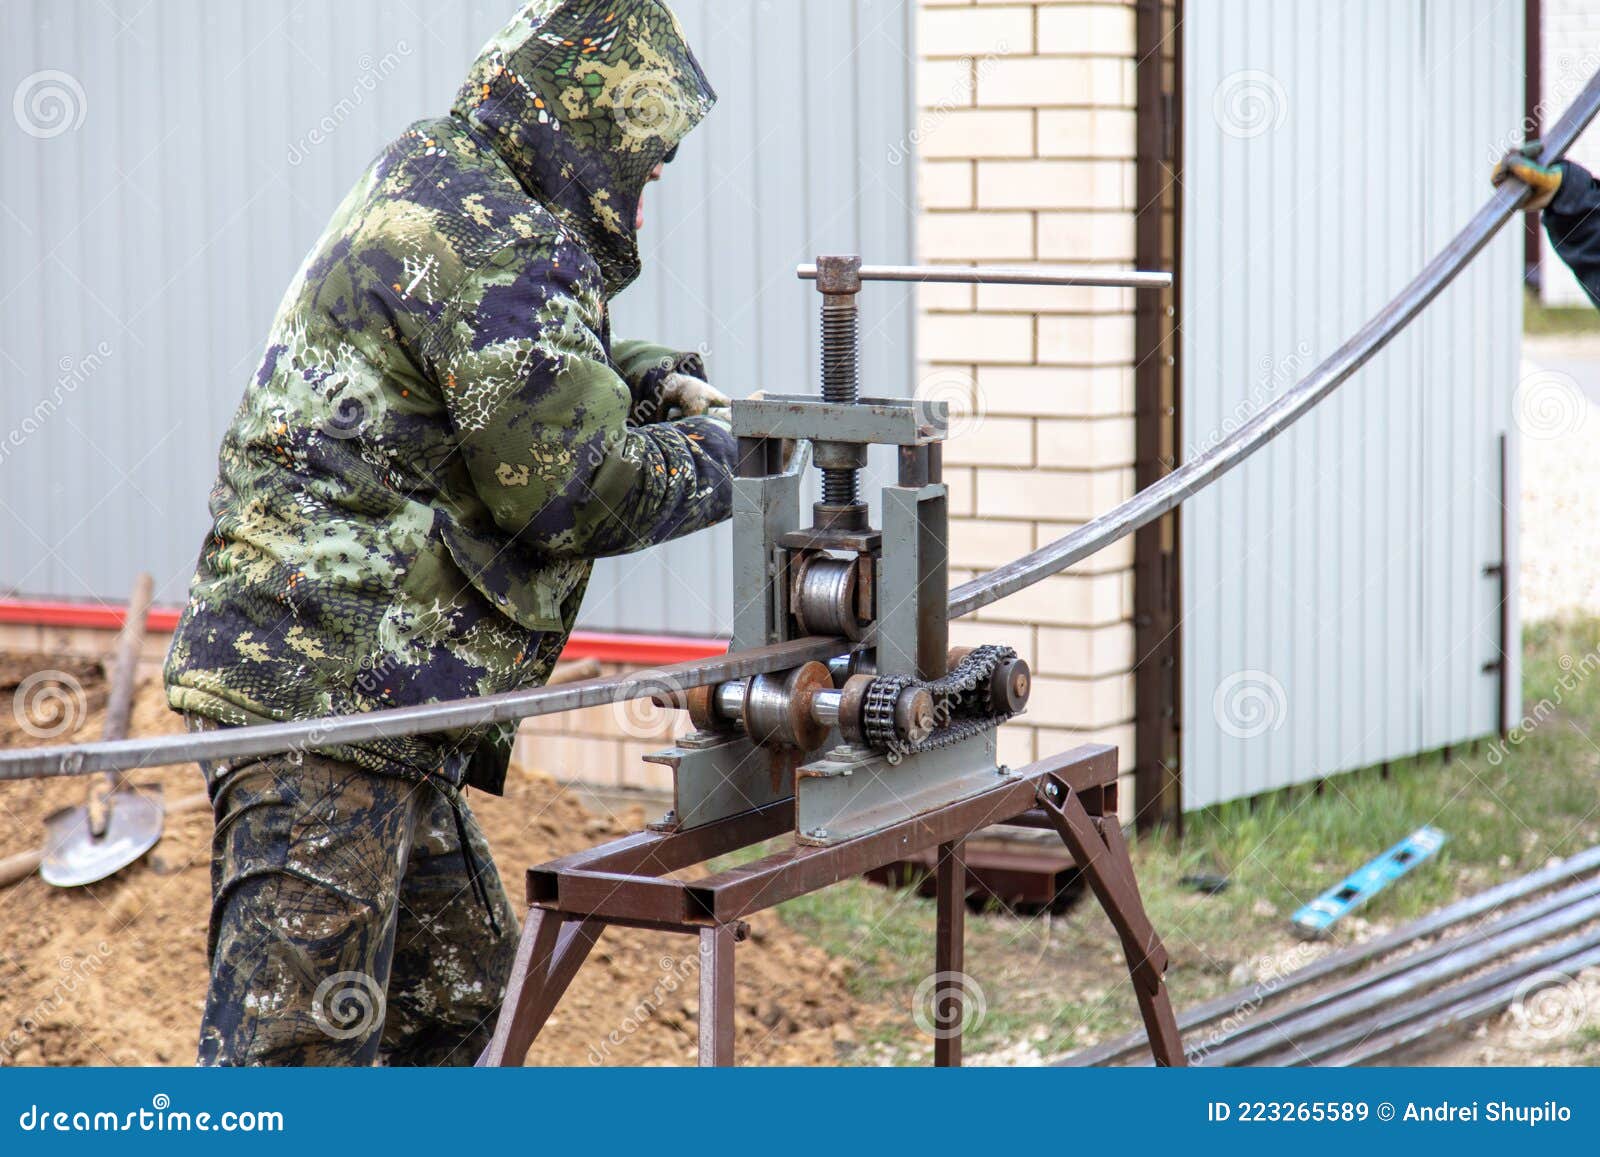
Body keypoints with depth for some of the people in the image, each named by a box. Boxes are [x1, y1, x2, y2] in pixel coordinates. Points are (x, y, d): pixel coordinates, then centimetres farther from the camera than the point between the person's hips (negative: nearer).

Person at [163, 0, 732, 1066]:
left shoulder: (431, 192, 20)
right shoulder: (494, 240, -14)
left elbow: (519, 374, 38)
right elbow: (570, 490, -17)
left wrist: (649, 379, 20)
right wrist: (709, 457, 1)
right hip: (330, 693, -11)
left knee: (456, 995, 20)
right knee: (300, 1044, -12)